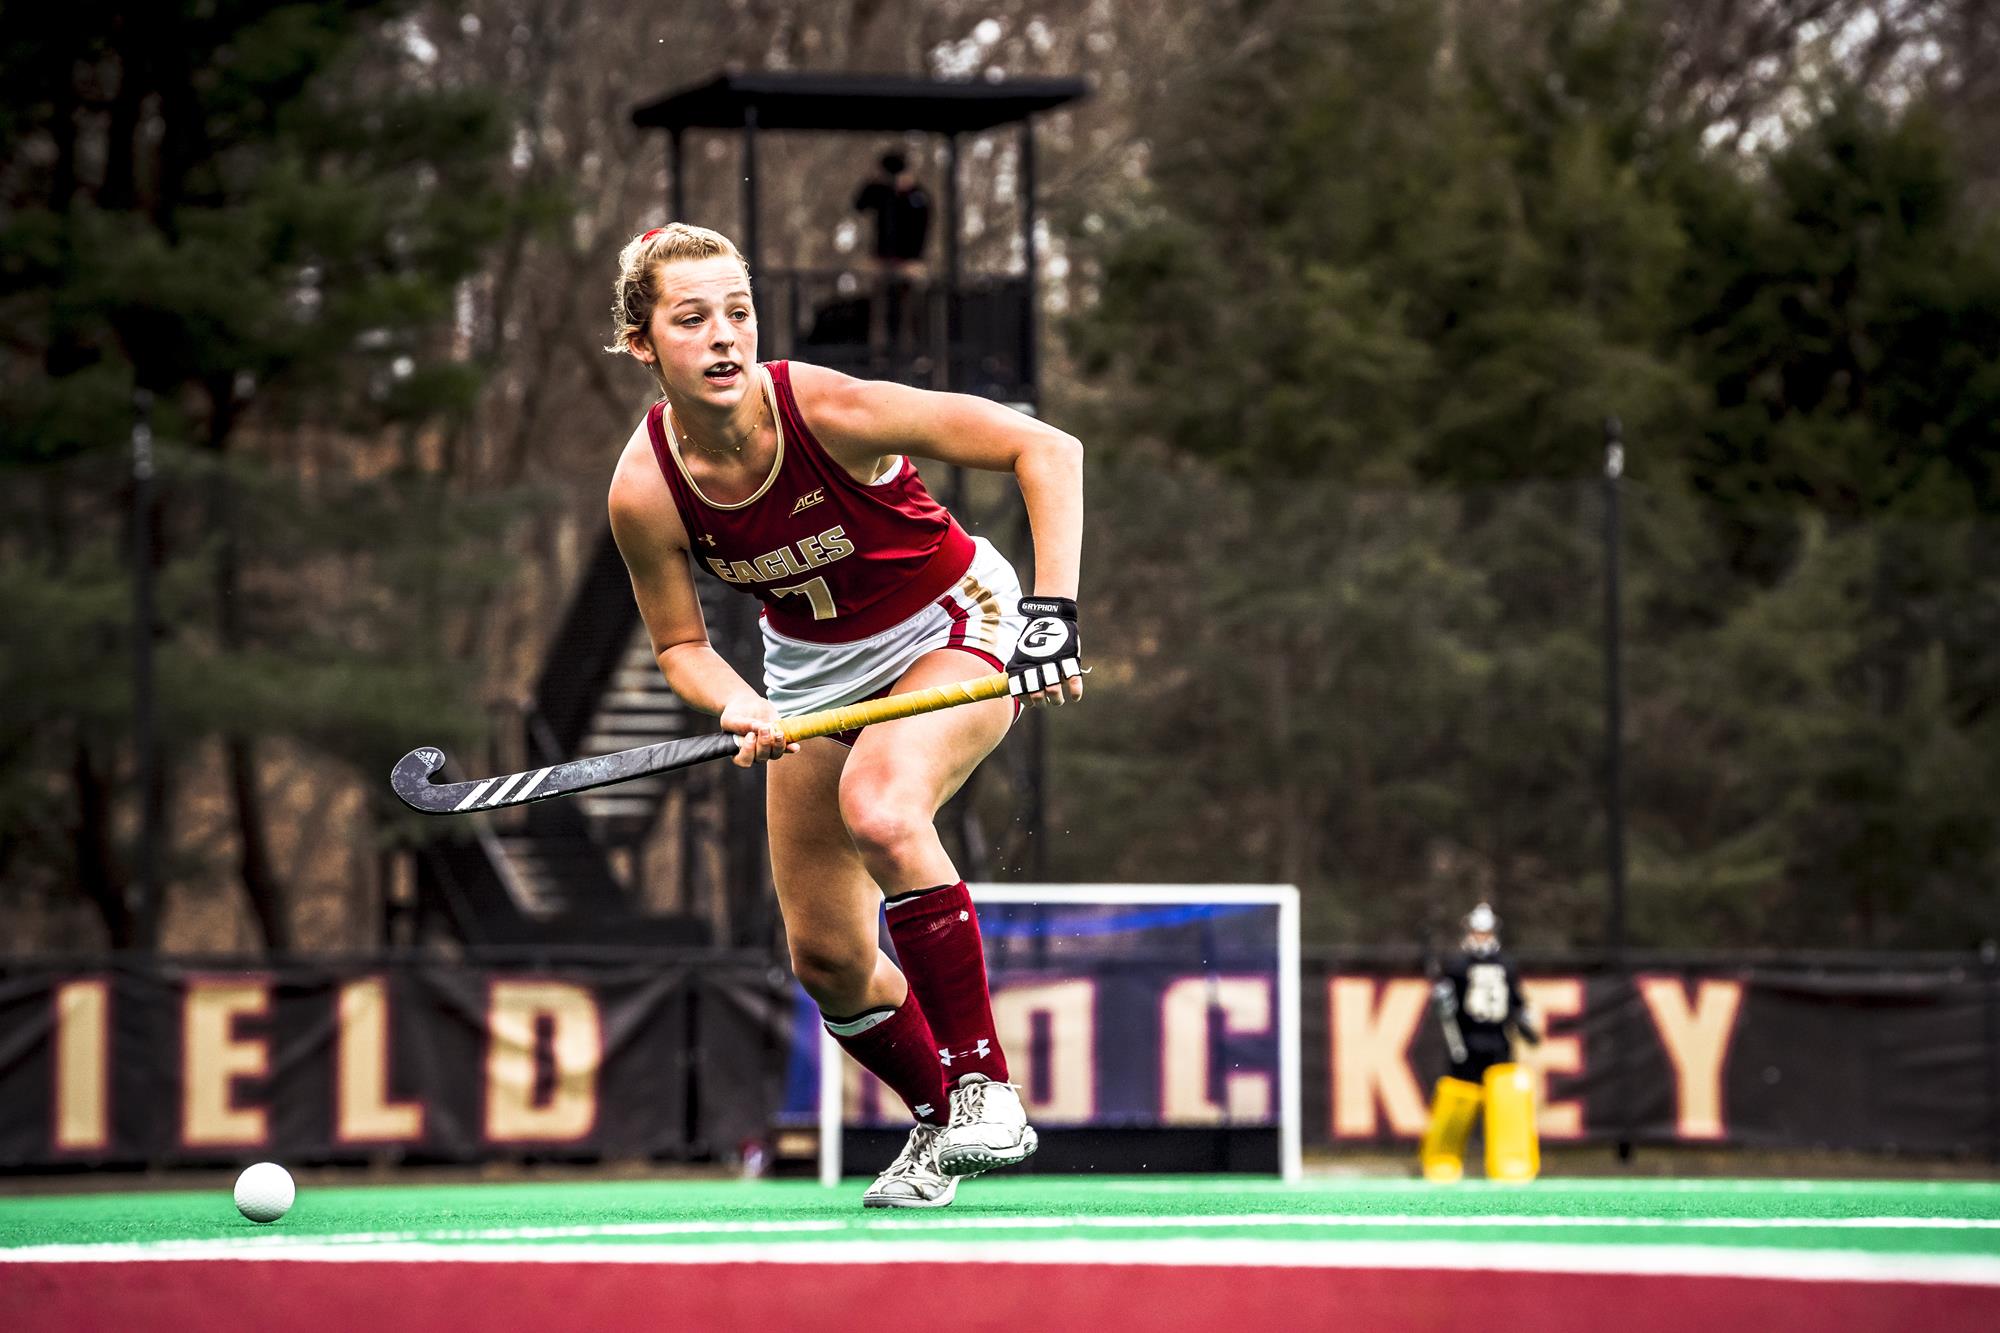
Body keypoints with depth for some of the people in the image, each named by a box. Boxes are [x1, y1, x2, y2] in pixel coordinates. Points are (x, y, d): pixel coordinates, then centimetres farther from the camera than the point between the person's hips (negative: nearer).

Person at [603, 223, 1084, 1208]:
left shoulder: (828, 411, -31)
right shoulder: (645, 491, -21)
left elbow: (1047, 450, -26)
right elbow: (681, 645, -6)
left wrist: (1052, 610, -34)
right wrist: (738, 708, -27)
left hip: (952, 627, -4)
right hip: (814, 666, 4)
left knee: (879, 805, -34)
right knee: (826, 958, 3)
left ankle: (984, 1086, -23)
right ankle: (940, 1120, 32)